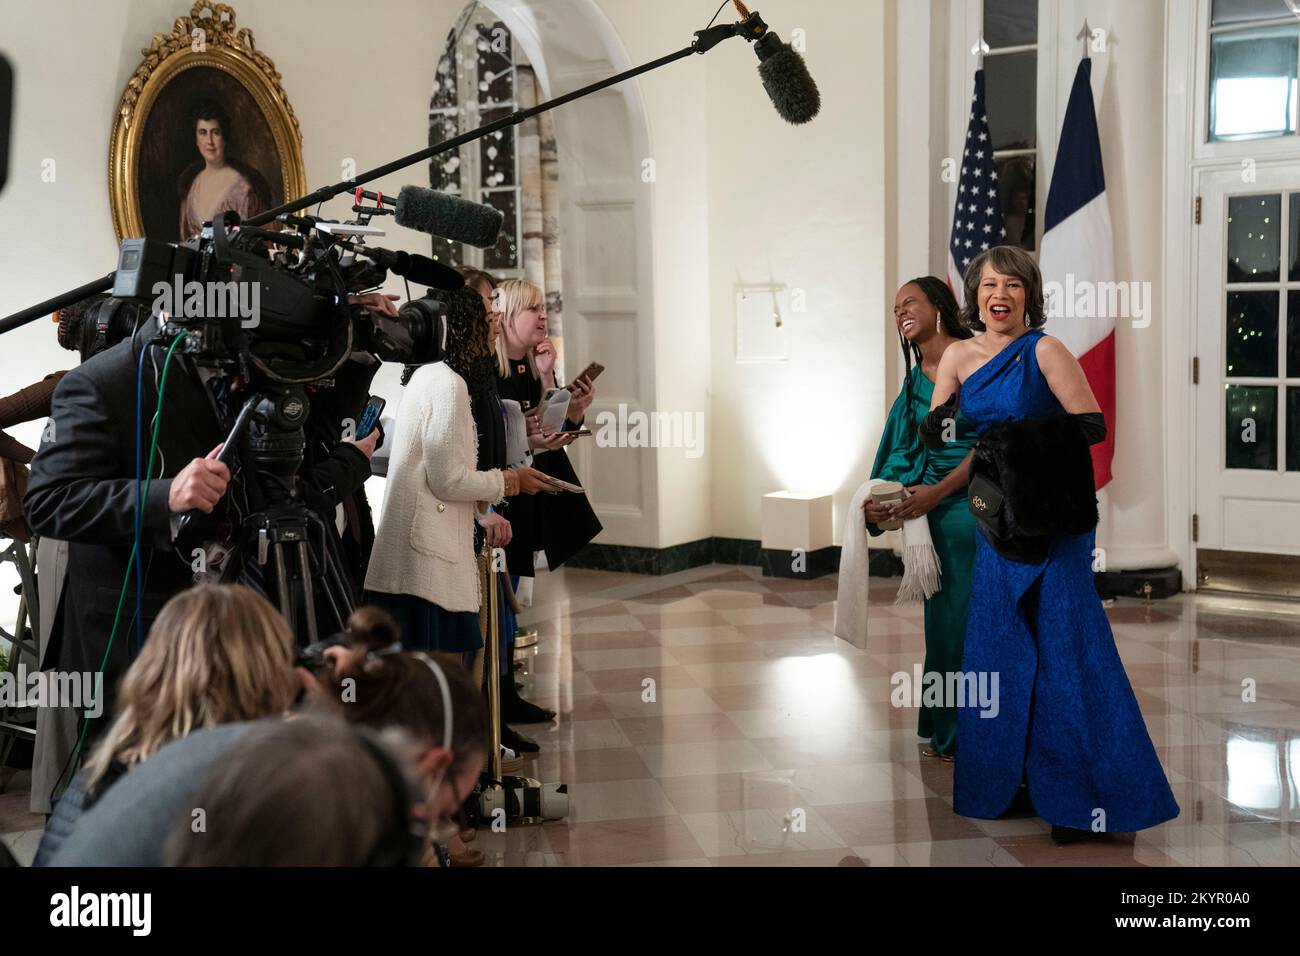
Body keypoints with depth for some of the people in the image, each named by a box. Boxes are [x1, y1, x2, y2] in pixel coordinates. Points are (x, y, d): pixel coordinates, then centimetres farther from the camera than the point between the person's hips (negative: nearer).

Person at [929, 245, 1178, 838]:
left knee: (1064, 650, -6)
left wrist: (1028, 434, -24)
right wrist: (940, 421, -15)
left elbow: (1093, 425, -15)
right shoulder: (958, 357, 6)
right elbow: (930, 432, 6)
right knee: (997, 650, 9)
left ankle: (1080, 795, 0)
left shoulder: (1044, 350, -9)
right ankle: (1003, 778, 22)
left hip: (1056, 520, -5)